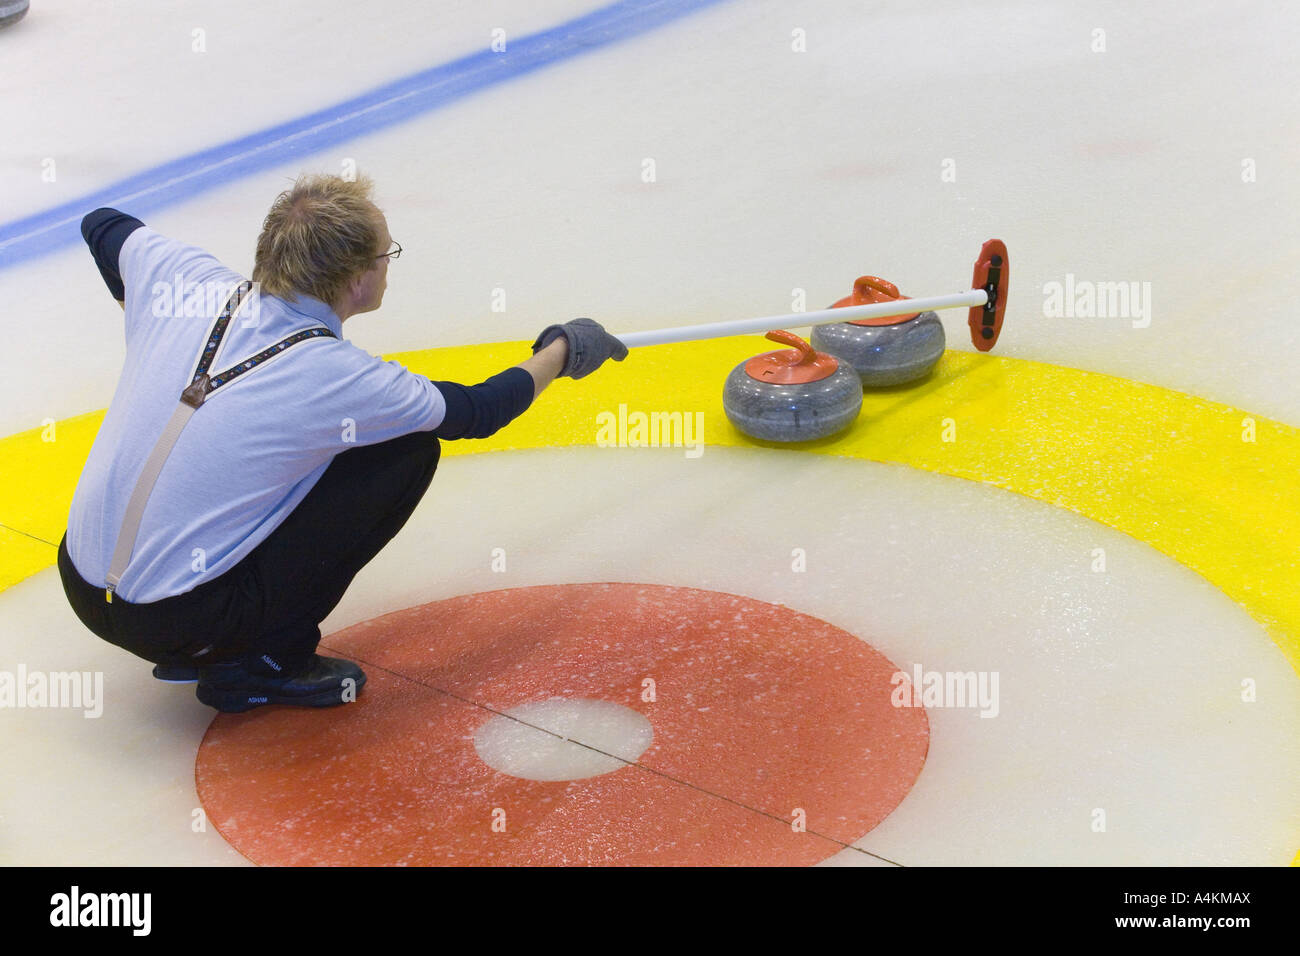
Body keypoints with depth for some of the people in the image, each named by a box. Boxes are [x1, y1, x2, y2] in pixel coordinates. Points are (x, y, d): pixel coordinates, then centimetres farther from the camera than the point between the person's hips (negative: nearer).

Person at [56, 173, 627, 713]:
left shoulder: (186, 283, -2)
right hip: (175, 621, -6)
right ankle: (264, 659, 2)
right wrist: (562, 351, 21)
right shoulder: (339, 380, -15)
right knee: (410, 447, -1)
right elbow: (475, 412, 4)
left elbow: (103, 225, 21)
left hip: (80, 586, 7)